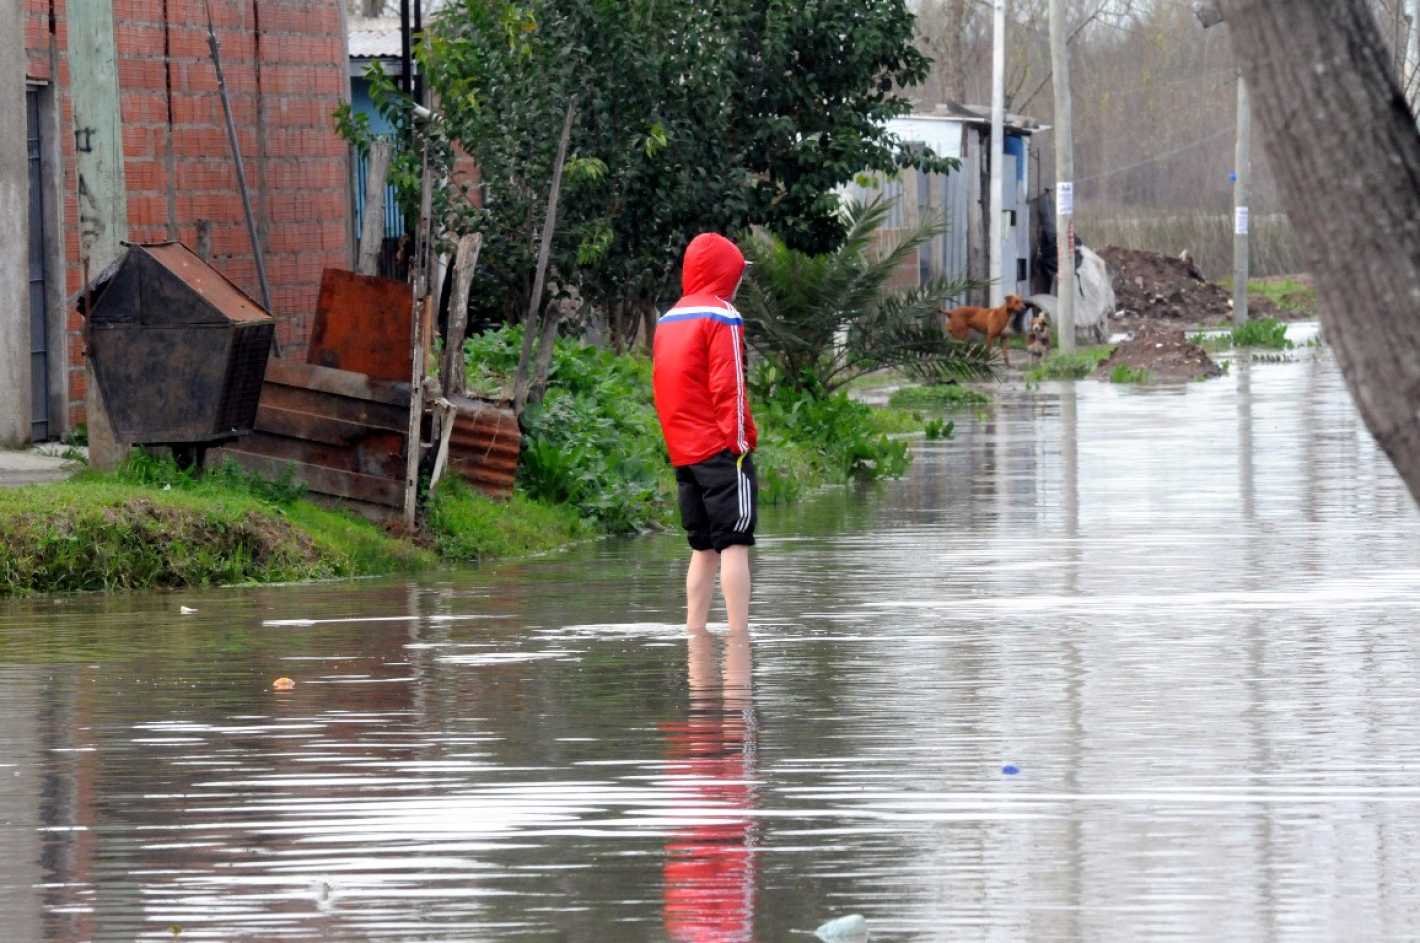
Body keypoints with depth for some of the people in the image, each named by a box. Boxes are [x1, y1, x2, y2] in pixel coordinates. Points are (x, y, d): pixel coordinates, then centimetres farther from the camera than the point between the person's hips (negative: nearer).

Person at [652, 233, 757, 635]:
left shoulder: (667, 321, 16)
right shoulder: (721, 317, -7)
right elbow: (728, 387, -13)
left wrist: (676, 443, 18)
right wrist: (742, 438, -10)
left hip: (682, 451, 8)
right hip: (721, 449, -8)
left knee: (704, 548, 12)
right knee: (735, 544, -9)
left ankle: (694, 634, 8)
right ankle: (738, 634, -17)